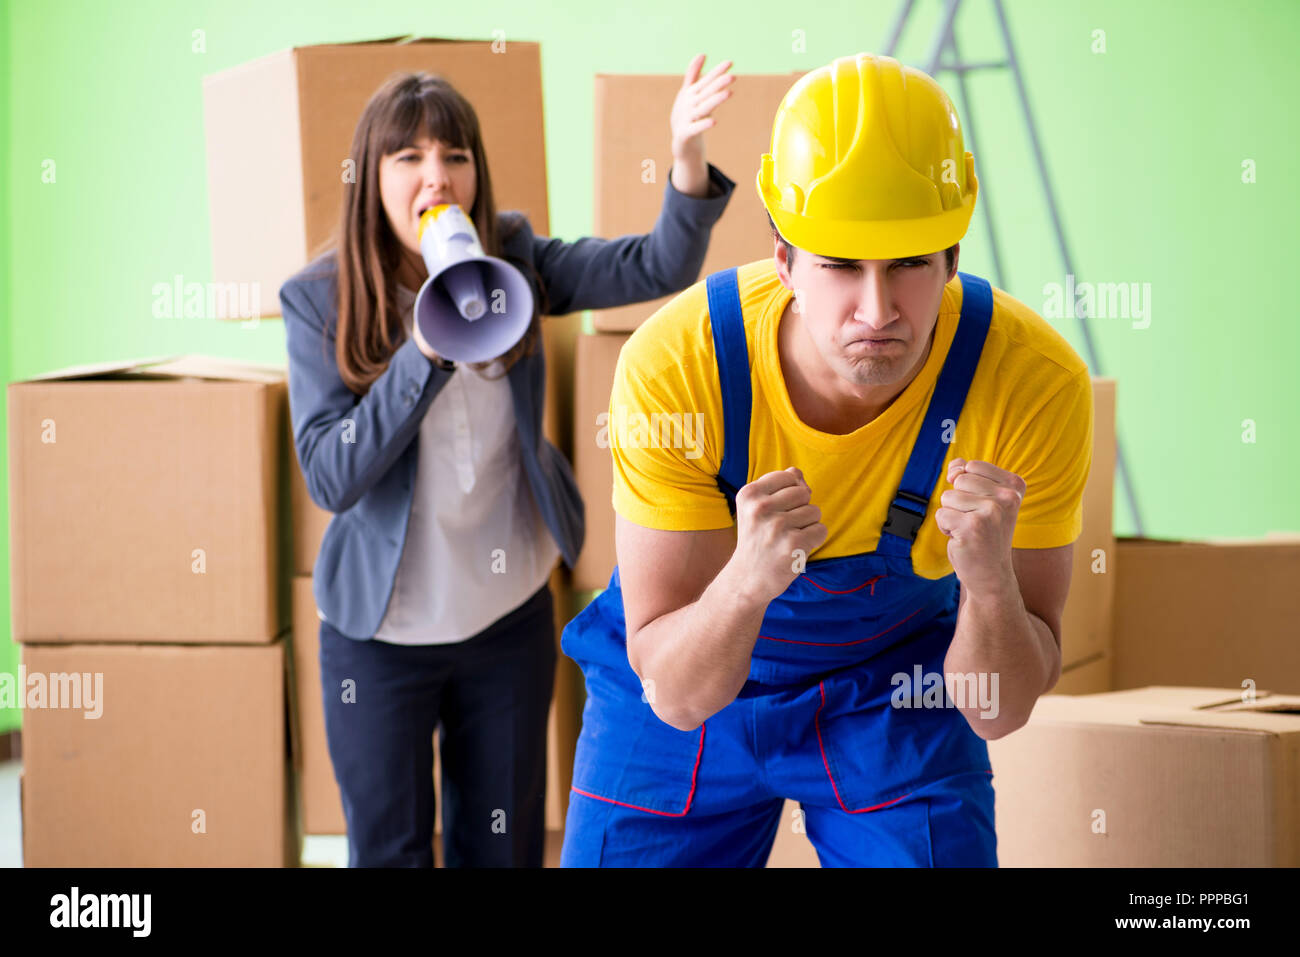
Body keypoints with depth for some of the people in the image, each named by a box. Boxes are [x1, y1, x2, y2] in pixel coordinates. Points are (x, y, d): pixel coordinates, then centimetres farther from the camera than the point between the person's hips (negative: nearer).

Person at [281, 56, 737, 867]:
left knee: (502, 849, 13)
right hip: (382, 633, -2)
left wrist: (689, 159, -35)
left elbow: (655, 268, -16)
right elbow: (330, 476, -18)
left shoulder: (512, 259, -5)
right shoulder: (319, 300, -12)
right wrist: (428, 349, -28)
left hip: (510, 619, 2)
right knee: (389, 851, 9)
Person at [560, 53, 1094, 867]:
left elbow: (999, 711, -22)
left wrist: (991, 582, -42)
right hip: (687, 692, 0)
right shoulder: (673, 367, -30)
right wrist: (747, 580, -46)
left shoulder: (1035, 384, -28)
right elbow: (676, 694, -27)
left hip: (899, 695, 0)